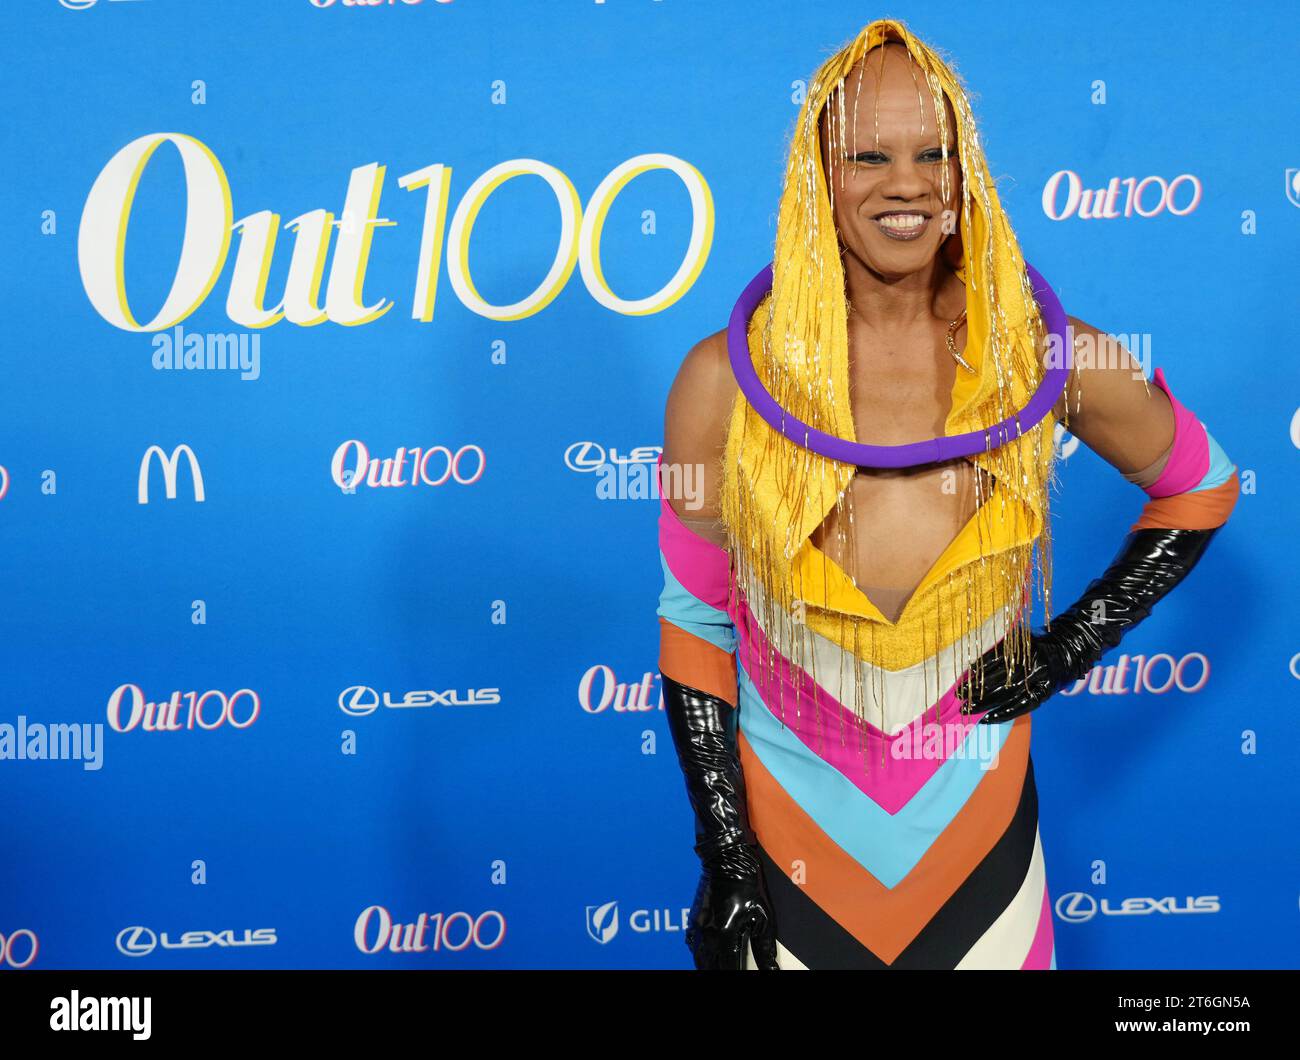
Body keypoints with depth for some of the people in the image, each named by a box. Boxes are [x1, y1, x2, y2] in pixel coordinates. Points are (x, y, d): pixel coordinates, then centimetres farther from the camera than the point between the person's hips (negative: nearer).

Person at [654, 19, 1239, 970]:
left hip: (978, 821, 1)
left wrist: (1075, 643, -1)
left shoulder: (1045, 359, -9)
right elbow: (694, 626, -5)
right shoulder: (725, 382, -12)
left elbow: (1204, 486, 8)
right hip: (787, 823, -1)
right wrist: (725, 861, -6)